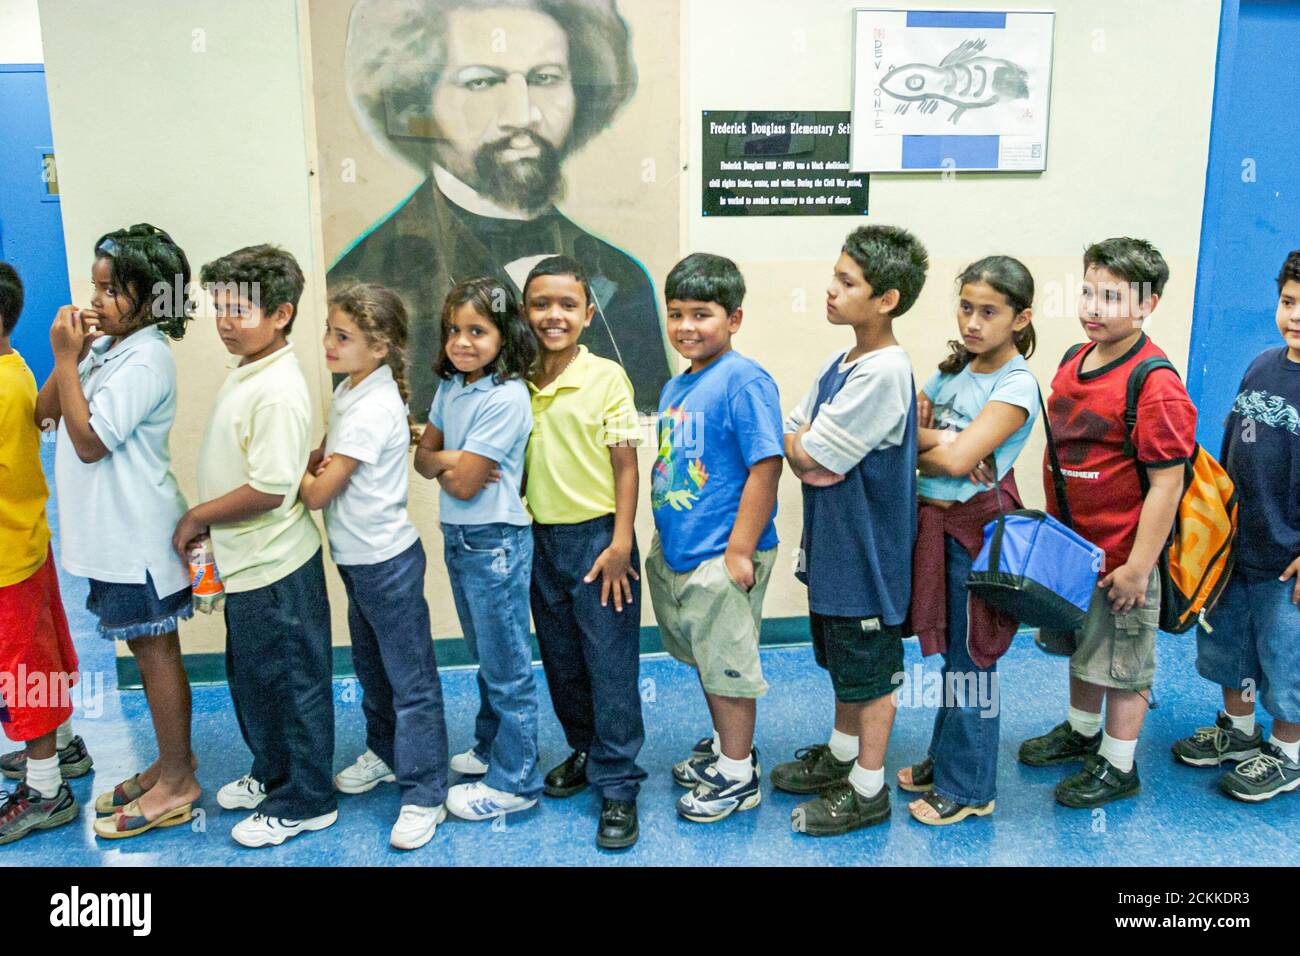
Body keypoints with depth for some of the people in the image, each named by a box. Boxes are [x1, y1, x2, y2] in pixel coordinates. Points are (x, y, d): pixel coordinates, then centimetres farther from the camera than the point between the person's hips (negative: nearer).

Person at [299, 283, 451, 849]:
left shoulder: (372, 408, -24)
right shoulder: (350, 389, 4)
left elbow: (318, 493, -22)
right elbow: (324, 458, 13)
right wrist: (311, 462, -9)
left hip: (386, 561, -10)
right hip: (356, 556, 10)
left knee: (410, 678, 1)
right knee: (370, 664, 24)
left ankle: (424, 796, 12)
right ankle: (385, 753, 44)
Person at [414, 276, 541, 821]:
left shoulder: (505, 398, -20)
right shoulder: (450, 387, 5)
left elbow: (466, 484, -22)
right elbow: (423, 455, 8)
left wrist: (448, 459, -2)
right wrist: (449, 461, -13)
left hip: (495, 543, -8)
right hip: (457, 538, 8)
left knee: (506, 664, 3)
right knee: (485, 656, 22)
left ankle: (516, 781, 16)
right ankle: (490, 747, 40)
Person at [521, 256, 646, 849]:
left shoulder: (607, 377, -9)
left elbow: (625, 463, -8)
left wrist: (620, 542, -13)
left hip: (597, 536, -5)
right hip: (542, 538, 5)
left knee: (610, 665, 1)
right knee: (560, 660, 17)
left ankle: (617, 785, 13)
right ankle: (583, 750, 38)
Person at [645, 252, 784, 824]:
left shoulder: (744, 380, -16)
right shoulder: (675, 388, 10)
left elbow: (766, 467, -21)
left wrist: (740, 552, -21)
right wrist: (664, 539, 18)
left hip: (721, 558, -8)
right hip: (675, 553, 9)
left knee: (728, 667, 6)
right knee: (704, 660, 22)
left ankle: (738, 776, 23)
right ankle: (724, 745, 42)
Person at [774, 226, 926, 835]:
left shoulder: (884, 373, -24)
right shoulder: (841, 363, 5)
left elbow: (807, 455, -24)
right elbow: (792, 436, 7)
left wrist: (803, 446, -3)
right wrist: (812, 454, -13)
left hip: (868, 550, -9)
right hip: (832, 540, 9)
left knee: (871, 671, 8)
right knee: (842, 661, 23)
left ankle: (867, 790, 24)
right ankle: (840, 754, 42)